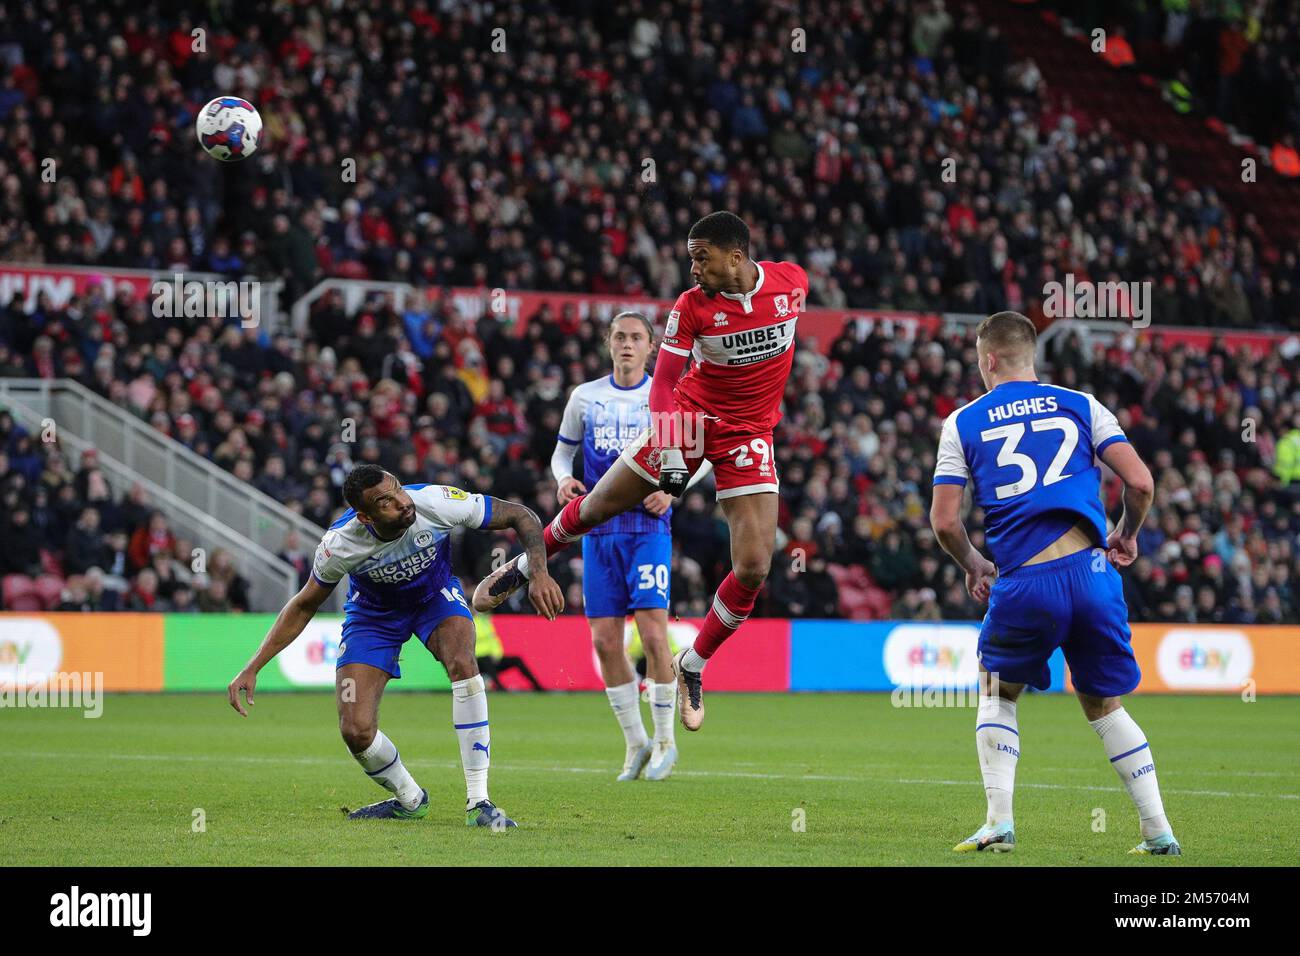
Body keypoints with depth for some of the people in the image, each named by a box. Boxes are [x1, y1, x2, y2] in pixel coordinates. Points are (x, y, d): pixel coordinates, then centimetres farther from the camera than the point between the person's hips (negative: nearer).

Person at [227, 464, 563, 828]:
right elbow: (304, 606, -11)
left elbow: (520, 515, -19)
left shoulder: (436, 502, -32)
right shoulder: (339, 544, -30)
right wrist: (252, 668, -16)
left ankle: (478, 802, -26)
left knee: (463, 663, -33)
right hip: (374, 611, 0)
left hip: (436, 596, 0)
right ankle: (410, 800, 19)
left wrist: (539, 574, -34)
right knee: (356, 731, -13)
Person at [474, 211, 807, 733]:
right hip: (692, 416, -1)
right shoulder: (691, 306, -15)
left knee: (753, 570, -10)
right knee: (596, 507, 5)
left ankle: (692, 666, 10)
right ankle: (523, 567, 35)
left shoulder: (791, 281, -11)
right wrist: (669, 453, -29)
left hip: (750, 433, 1)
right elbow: (663, 382, -17)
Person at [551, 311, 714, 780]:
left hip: (648, 528, -3)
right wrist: (564, 480, -4)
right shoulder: (584, 397, 9)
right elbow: (562, 452, 19)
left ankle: (665, 740, 2)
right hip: (599, 530, 3)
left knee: (652, 633, -13)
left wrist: (671, 488, -8)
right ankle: (635, 741, 13)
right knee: (604, 640, -1)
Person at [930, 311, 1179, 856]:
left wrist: (973, 566, 22)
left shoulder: (963, 423, 9)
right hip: (1091, 569, 2)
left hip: (1023, 583, -2)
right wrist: (1127, 535, 22)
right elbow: (1140, 483, 3)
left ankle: (998, 823, 7)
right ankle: (1159, 832, 11)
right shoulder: (1080, 406, 12)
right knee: (1104, 705, 17)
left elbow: (944, 523, 3)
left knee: (998, 693, 21)